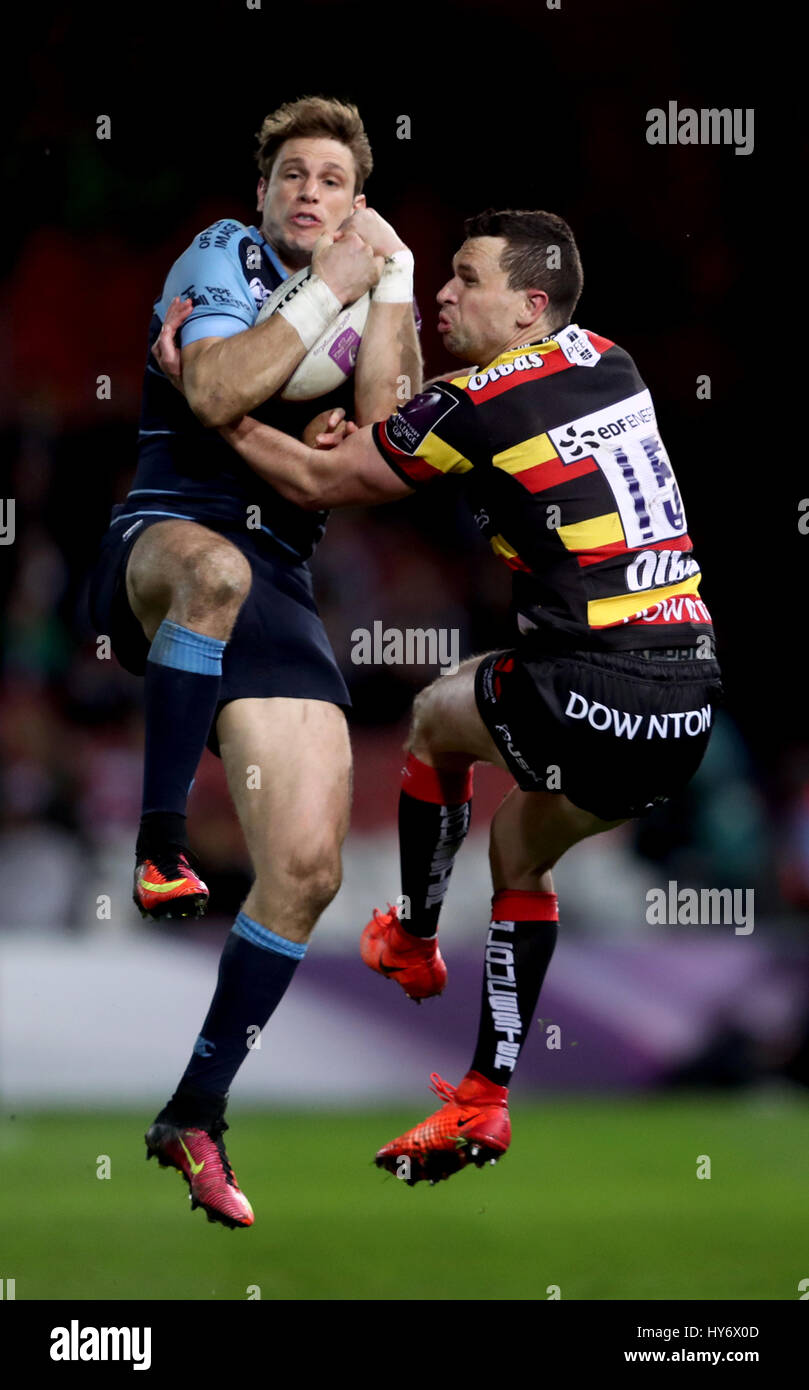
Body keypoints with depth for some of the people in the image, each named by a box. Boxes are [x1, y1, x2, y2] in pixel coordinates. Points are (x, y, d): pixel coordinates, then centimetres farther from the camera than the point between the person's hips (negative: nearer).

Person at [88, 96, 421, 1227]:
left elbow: (383, 416, -4)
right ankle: (161, 847, -36)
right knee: (217, 569, -45)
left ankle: (196, 1114, 6)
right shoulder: (223, 261, 3)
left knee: (308, 868, -6)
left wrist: (392, 281, -6)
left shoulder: (363, 305, 17)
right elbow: (216, 392, -17)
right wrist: (328, 292, -14)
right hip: (166, 534, -5)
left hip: (278, 590, 5)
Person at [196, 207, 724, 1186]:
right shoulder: (606, 363, 11)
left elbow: (318, 482, 3)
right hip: (690, 705, 7)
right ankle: (482, 1105, 26)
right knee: (520, 851, 26)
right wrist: (374, 432, 18)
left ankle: (412, 941, 40)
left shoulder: (480, 403, -9)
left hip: (597, 694, -7)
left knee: (436, 718, 24)